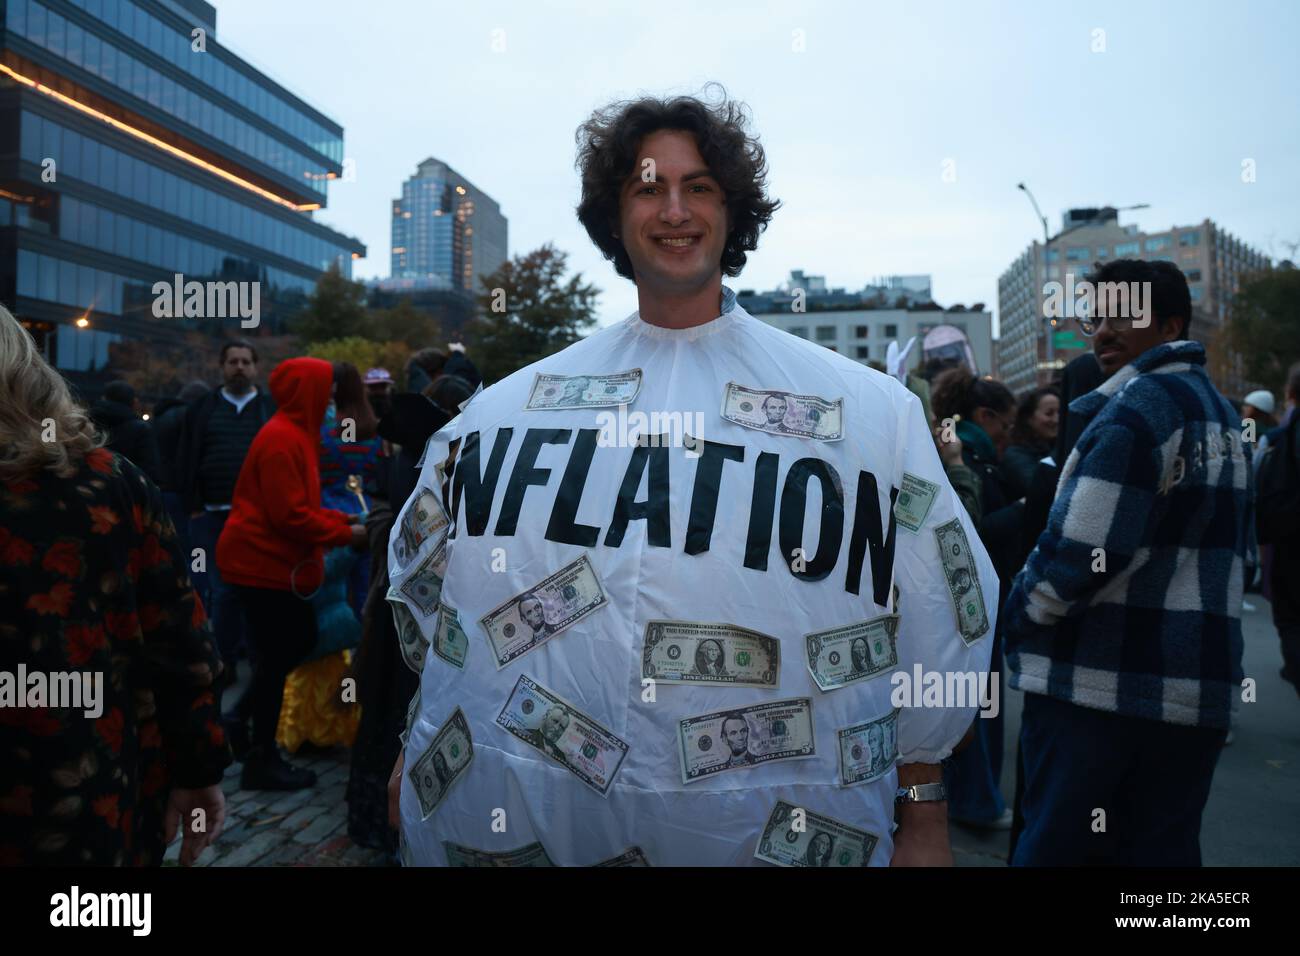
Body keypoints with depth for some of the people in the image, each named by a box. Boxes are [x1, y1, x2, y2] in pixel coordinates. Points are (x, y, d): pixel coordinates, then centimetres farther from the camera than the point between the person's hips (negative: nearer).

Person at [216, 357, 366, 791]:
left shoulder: (295, 434, 13)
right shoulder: (281, 439, -19)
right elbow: (290, 515, -24)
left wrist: (340, 520, 3)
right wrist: (345, 534, -16)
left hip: (274, 559, 10)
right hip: (263, 561, -10)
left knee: (300, 641, 15)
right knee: (277, 656, -3)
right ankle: (261, 761, 9)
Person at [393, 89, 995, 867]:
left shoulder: (873, 410, -4)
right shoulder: (508, 408, 1)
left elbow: (938, 634, 1)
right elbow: (432, 594, 12)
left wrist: (925, 817, 4)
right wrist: (420, 748, 16)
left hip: (771, 826, -1)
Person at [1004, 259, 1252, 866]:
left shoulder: (1136, 406, -14)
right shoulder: (1224, 416, 15)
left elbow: (1079, 550, -20)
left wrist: (1018, 614, -4)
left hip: (1099, 681, -8)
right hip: (1197, 688, 9)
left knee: (1057, 845, 3)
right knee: (1164, 848, 15)